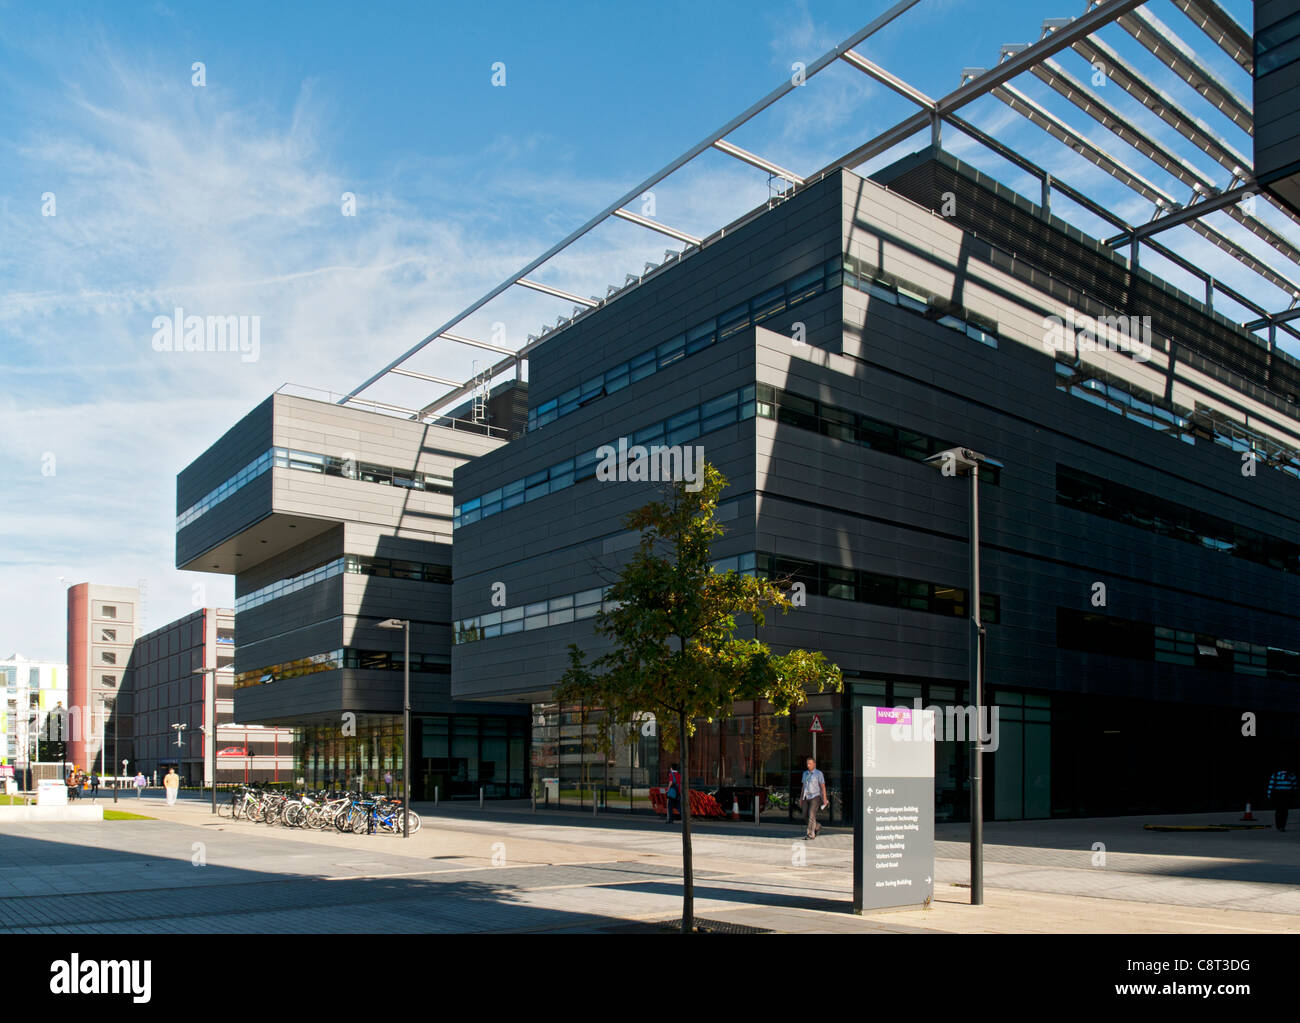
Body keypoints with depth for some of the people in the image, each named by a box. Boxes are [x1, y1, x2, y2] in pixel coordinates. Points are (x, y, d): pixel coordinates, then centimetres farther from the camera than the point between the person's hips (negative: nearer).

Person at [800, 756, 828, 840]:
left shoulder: (819, 774, -8)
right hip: (806, 798, 6)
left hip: (815, 797, -6)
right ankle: (817, 827, 30)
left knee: (811, 816, -14)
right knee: (805, 816, 6)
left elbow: (823, 787, -9)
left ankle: (811, 835, -9)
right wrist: (801, 798, 13)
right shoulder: (805, 773, 11)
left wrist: (824, 799, -13)